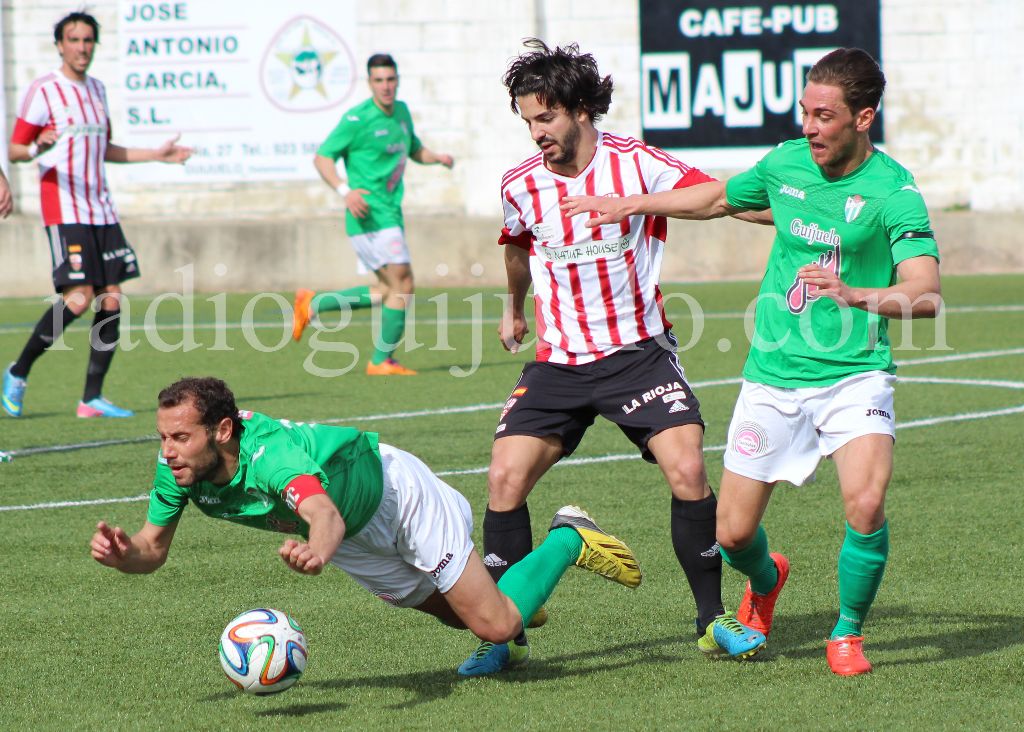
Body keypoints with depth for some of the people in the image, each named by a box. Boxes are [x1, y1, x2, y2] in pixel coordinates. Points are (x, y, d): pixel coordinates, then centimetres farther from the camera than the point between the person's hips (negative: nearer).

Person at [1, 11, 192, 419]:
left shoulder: (97, 90, 16)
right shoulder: (44, 90, -5)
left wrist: (156, 155, 24)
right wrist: (37, 149, -28)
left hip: (101, 211, 7)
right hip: (64, 211, -7)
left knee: (111, 300, -1)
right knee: (79, 298, -16)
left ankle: (92, 398, 4)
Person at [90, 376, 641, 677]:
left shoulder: (271, 453, -44)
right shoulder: (178, 467, -23)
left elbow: (325, 515, -62)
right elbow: (152, 549, -12)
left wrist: (317, 550, -86)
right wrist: (121, 554, -36)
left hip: (397, 495, -7)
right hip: (355, 541, 7)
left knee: (495, 624, -6)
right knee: (463, 616, 17)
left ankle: (570, 541, 16)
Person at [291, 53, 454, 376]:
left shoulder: (401, 111, 13)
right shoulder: (358, 119, -11)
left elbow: (415, 150, 28)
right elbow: (322, 157, -11)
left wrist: (438, 157, 5)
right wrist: (345, 190, -26)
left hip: (390, 213, 9)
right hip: (370, 213, -9)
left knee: (387, 292, 13)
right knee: (402, 285, -10)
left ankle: (312, 304, 22)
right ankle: (381, 361, 1)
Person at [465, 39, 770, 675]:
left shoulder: (636, 163, -10)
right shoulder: (520, 186, 0)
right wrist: (515, 308, 38)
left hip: (639, 351, -2)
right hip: (558, 360, 3)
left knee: (688, 471, -17)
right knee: (506, 476, -12)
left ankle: (713, 619, 0)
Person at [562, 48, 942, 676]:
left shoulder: (893, 192, -14)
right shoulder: (785, 163, 3)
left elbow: (925, 295, -25)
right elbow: (717, 199, 24)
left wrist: (855, 295, -41)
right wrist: (630, 204, 23)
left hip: (854, 375, -4)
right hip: (773, 374, 4)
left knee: (866, 505, -26)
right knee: (733, 532, 3)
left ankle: (849, 633, 1)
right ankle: (767, 581, 42)